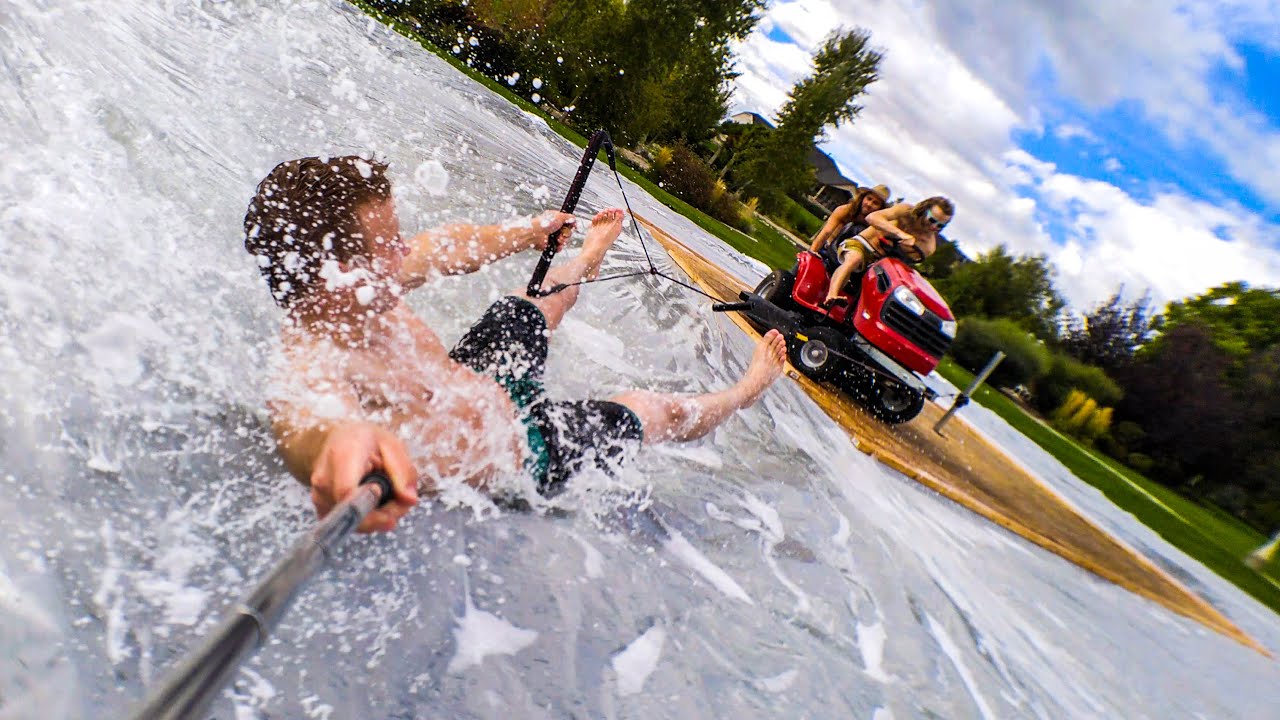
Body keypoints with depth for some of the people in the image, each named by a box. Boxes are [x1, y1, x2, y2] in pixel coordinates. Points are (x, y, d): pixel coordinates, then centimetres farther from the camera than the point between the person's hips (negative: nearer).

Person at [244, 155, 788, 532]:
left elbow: (451, 247, 1)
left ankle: (588, 262, 65)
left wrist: (528, 232, 18)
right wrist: (339, 440, -88)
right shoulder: (308, 366, -39)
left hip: (484, 385, 8)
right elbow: (306, 416, -63)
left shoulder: (357, 298, -14)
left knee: (525, 308, 30)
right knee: (650, 409, 12)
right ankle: (742, 394, 43)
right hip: (522, 456, -8)